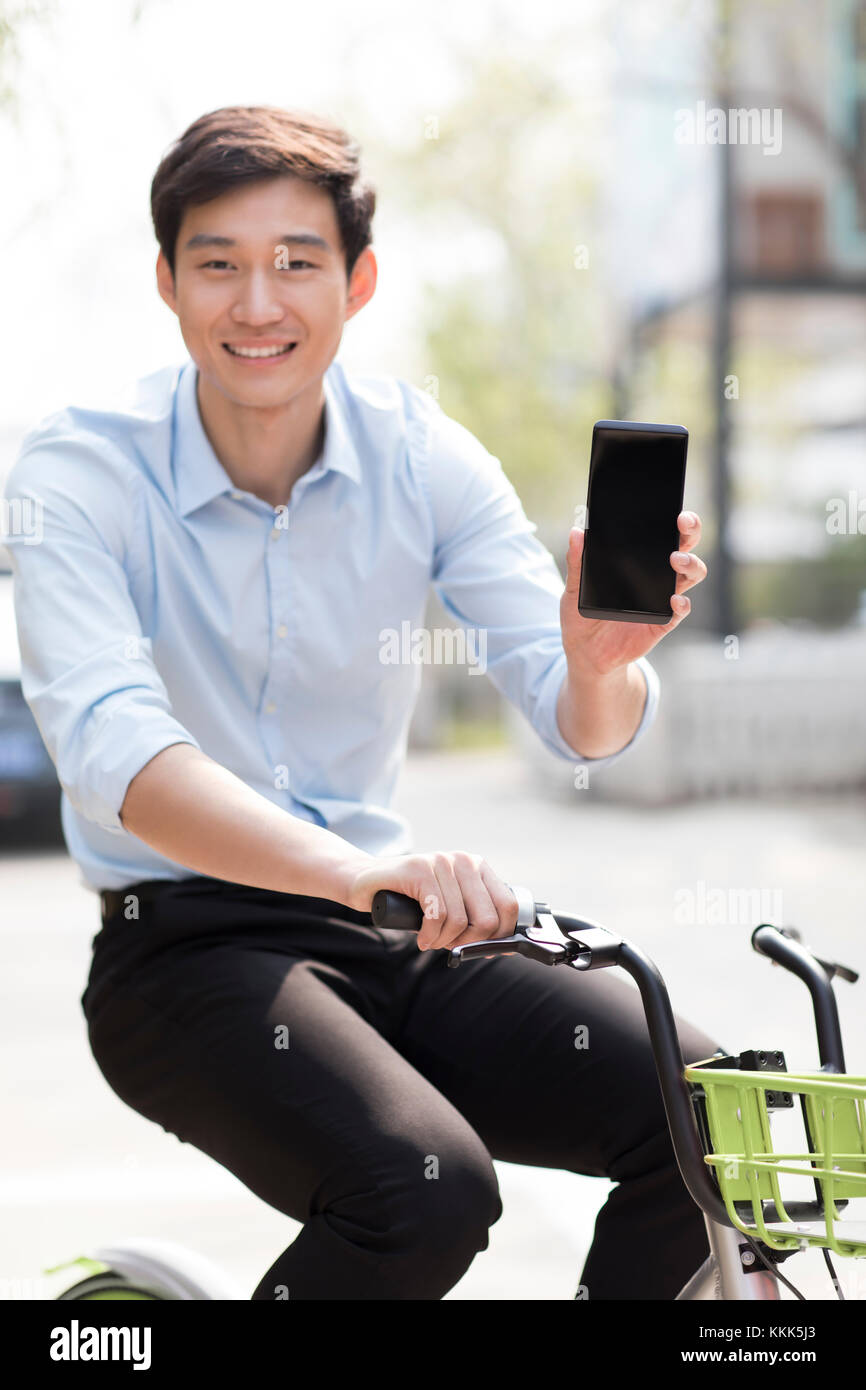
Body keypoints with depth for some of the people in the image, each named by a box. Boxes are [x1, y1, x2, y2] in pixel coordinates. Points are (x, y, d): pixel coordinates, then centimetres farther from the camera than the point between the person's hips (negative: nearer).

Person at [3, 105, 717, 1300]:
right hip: (188, 946, -4)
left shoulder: (422, 453, 0)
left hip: (392, 938, 4)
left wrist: (602, 664, -34)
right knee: (425, 1191, -30)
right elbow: (114, 752, -29)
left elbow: (579, 727, -8)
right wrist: (355, 870, -46)